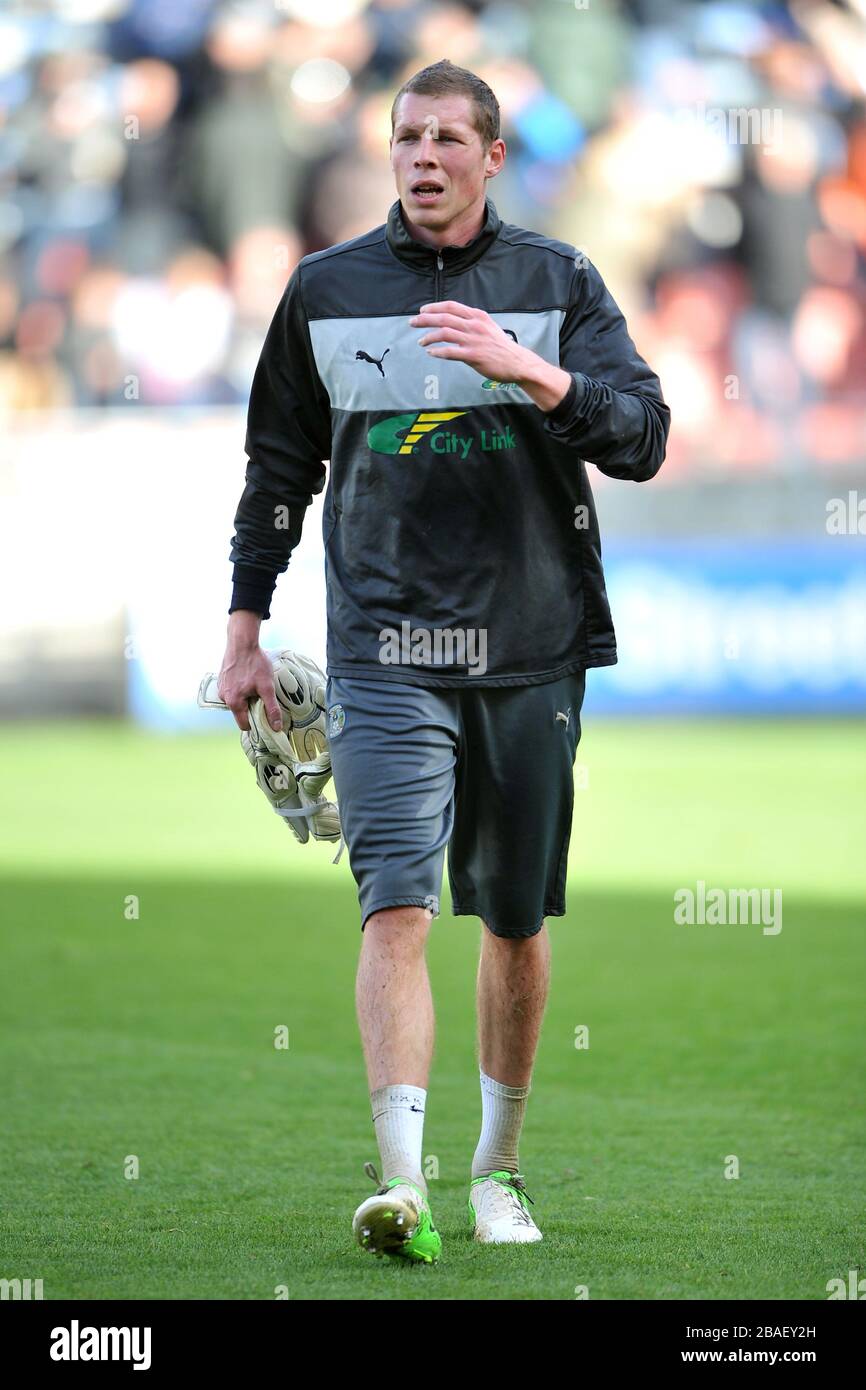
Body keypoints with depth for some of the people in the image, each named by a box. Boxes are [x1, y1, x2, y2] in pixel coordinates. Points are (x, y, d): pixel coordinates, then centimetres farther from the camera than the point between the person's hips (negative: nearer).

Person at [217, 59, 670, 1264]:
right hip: (385, 652, -1)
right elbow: (280, 466, 15)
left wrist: (530, 371, -21)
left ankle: (497, 1167, 25)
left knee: (516, 923, 9)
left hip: (531, 650, 1)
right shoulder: (327, 289, 7)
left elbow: (642, 439, -5)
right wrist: (245, 630, 13)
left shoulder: (558, 283, 5)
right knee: (397, 907, -16)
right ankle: (402, 1180, -24)